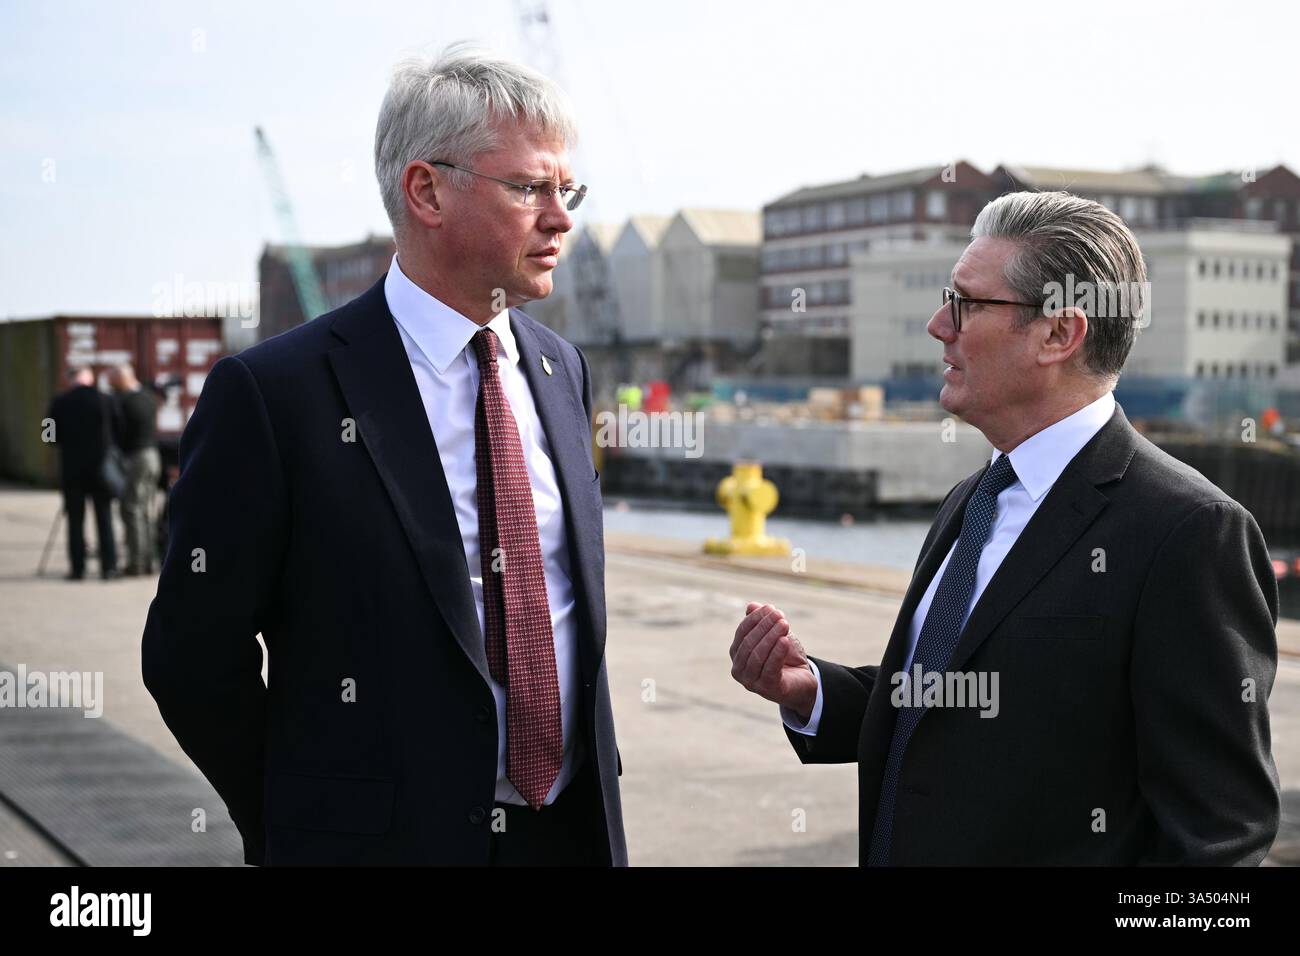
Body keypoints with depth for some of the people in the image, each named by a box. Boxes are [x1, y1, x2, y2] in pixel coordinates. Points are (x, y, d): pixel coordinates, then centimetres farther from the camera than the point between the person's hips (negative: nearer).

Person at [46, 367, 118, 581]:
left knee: (75, 519, 6)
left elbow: (52, 435, 0)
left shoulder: (60, 401, -4)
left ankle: (77, 567, 4)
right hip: (101, 466, 0)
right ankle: (109, 567, 2)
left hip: (72, 467, 0)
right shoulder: (104, 400, -7)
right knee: (104, 517, 5)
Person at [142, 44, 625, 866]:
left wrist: (595, 765, 9)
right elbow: (194, 653, -9)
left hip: (580, 828, 6)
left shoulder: (563, 368, 5)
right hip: (392, 836, -5)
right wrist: (305, 828, -1)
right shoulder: (274, 393, -15)